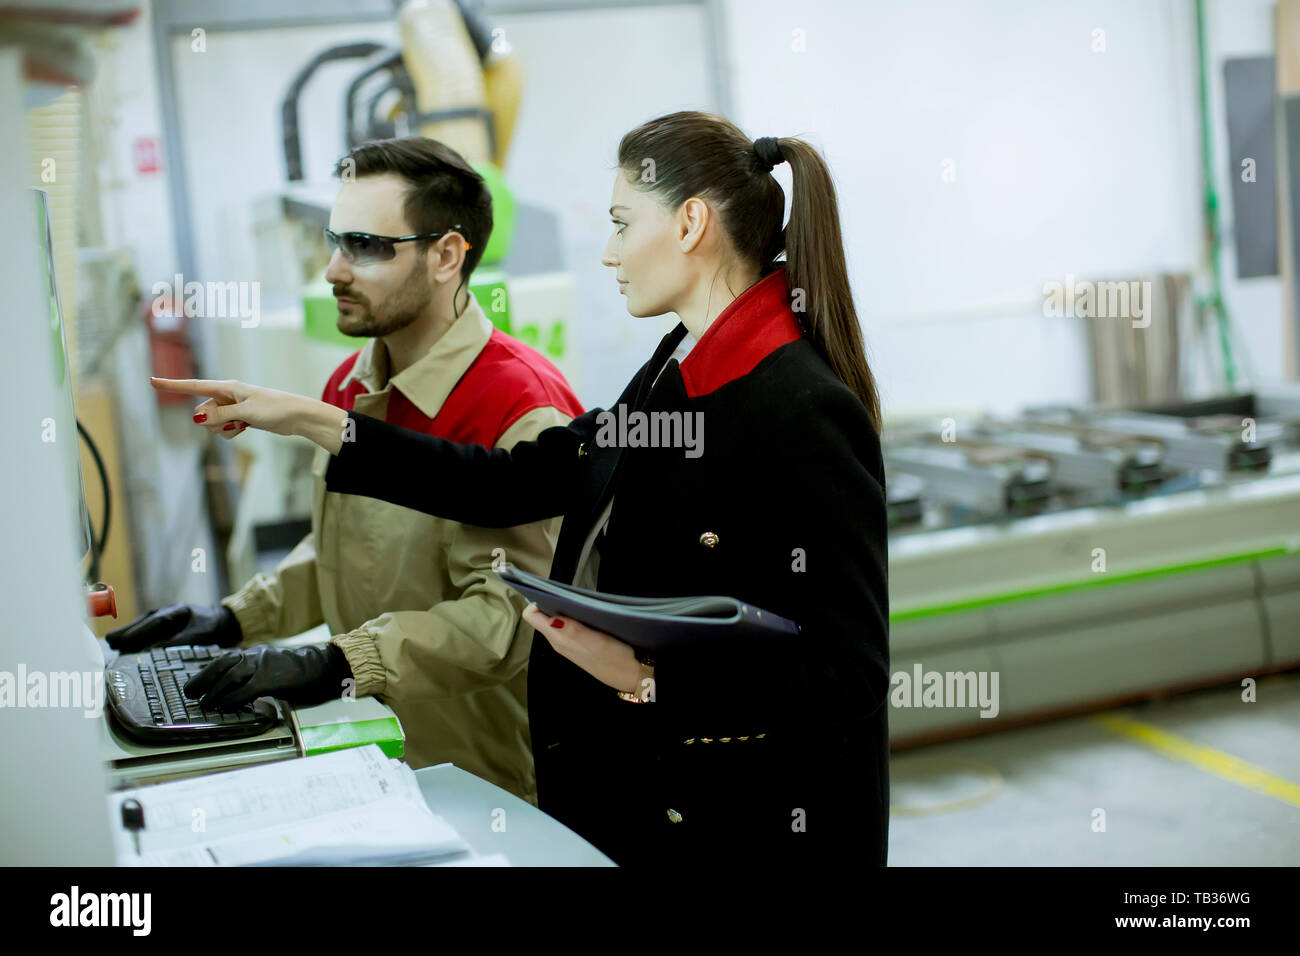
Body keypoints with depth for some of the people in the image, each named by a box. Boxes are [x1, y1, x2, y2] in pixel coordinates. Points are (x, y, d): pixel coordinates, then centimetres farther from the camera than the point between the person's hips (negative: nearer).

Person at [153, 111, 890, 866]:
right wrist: (310, 421, 8)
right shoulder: (676, 372, 7)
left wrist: (648, 681, -26)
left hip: (741, 829, -8)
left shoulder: (808, 414, -23)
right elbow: (517, 482, 10)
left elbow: (850, 676, -23)